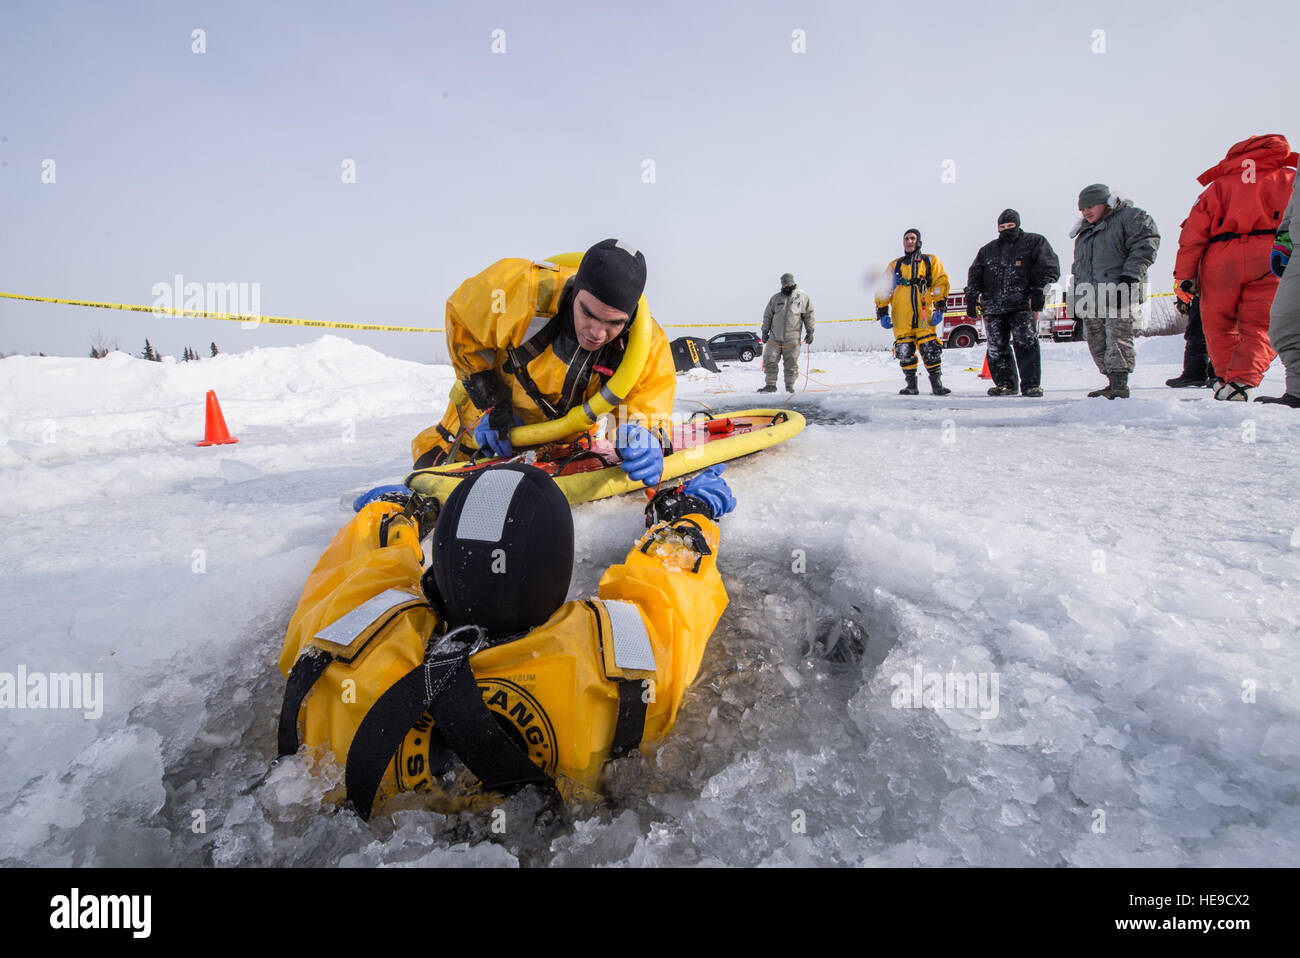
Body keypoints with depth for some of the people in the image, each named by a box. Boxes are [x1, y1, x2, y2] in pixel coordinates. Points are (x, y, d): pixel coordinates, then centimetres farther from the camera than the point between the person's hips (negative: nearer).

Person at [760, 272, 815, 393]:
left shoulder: (802, 297, 4)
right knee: (770, 360, -1)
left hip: (792, 339, -2)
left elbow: (809, 315, 6)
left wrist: (810, 332, 1)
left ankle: (790, 386, 11)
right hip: (775, 337, 2)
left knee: (791, 364, 0)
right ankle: (771, 385, 7)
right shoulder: (775, 298, 9)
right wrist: (765, 332, 10)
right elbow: (767, 316, 14)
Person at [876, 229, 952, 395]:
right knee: (905, 352, -2)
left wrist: (939, 308, -6)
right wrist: (882, 312, 2)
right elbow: (884, 289, 14)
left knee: (930, 350, -10)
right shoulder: (894, 265, 19)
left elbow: (941, 282, 7)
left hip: (924, 316, -1)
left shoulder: (930, 261, 16)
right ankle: (911, 385, 9)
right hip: (901, 317, 2)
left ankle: (937, 384, -3)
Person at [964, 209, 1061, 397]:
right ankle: (1005, 384, 9)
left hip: (1022, 305, -4)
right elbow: (975, 276, 23)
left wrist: (1039, 292, -10)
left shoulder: (1034, 242, 10)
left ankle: (1031, 385, -10)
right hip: (993, 308, 4)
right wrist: (971, 298, 10)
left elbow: (1049, 268, 3)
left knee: (1026, 344, -14)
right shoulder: (987, 251, 21)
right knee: (996, 348, 1)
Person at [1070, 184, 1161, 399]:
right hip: (1091, 299, 7)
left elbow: (1145, 246, -8)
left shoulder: (1130, 217, 4)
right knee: (1096, 341, 3)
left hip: (1120, 294, -7)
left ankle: (1120, 384, -14)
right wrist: (1076, 300, 23)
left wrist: (1129, 276, -18)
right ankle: (1112, 382, 9)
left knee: (1118, 337, -13)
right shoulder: (1084, 233, 27)